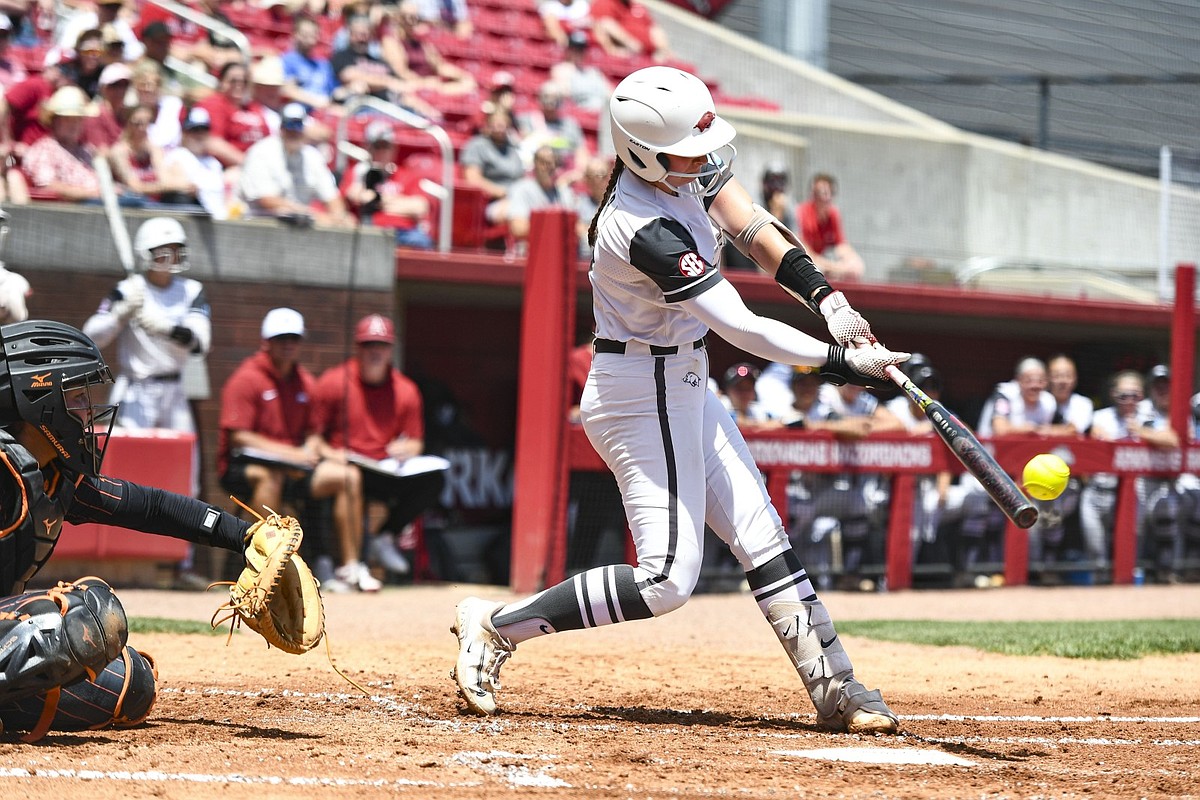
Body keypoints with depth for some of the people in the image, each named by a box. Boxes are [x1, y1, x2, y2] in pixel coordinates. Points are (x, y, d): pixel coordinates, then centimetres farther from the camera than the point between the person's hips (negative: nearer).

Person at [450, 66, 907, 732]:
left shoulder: (681, 172, -4)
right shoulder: (649, 231, -30)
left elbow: (750, 227, 4)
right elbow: (741, 328, -30)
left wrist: (824, 296, -9)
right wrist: (842, 363, -27)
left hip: (683, 388, 10)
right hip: (645, 396, -10)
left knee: (763, 539, 8)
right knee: (667, 578, -11)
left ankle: (834, 688, 10)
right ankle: (496, 626, -2)